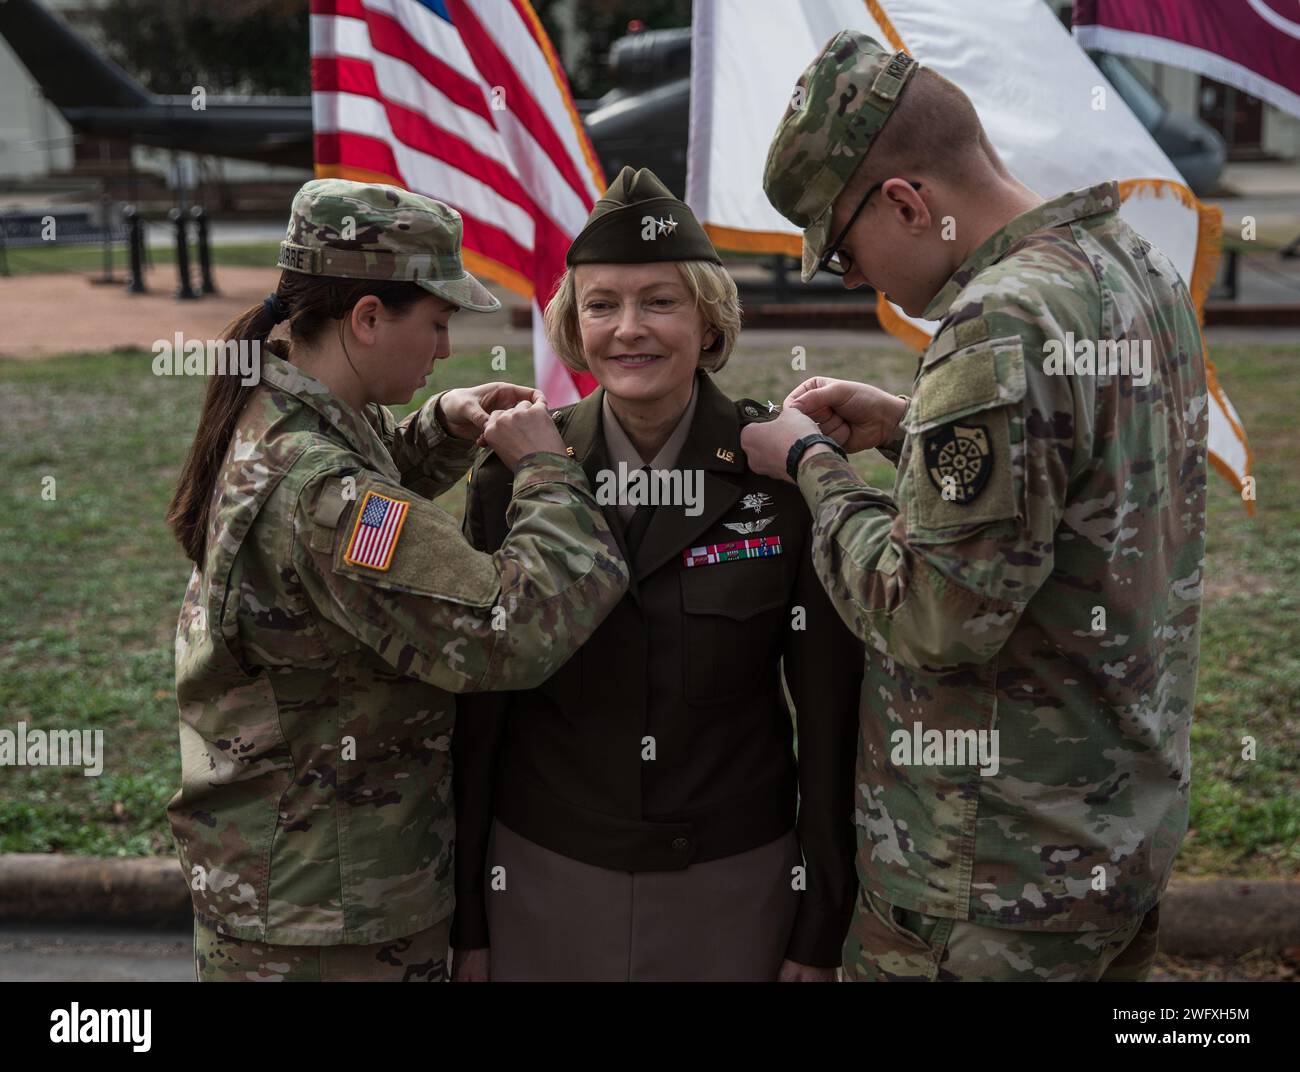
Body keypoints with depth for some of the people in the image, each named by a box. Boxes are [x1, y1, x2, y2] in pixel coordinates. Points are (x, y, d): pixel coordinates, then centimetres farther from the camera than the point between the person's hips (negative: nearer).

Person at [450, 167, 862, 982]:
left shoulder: (785, 473, -9)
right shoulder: (514, 474, -5)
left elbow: (830, 710, -6)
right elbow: (475, 709, -1)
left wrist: (821, 932, -4)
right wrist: (467, 925, 1)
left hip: (733, 884, -1)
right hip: (544, 881, 1)